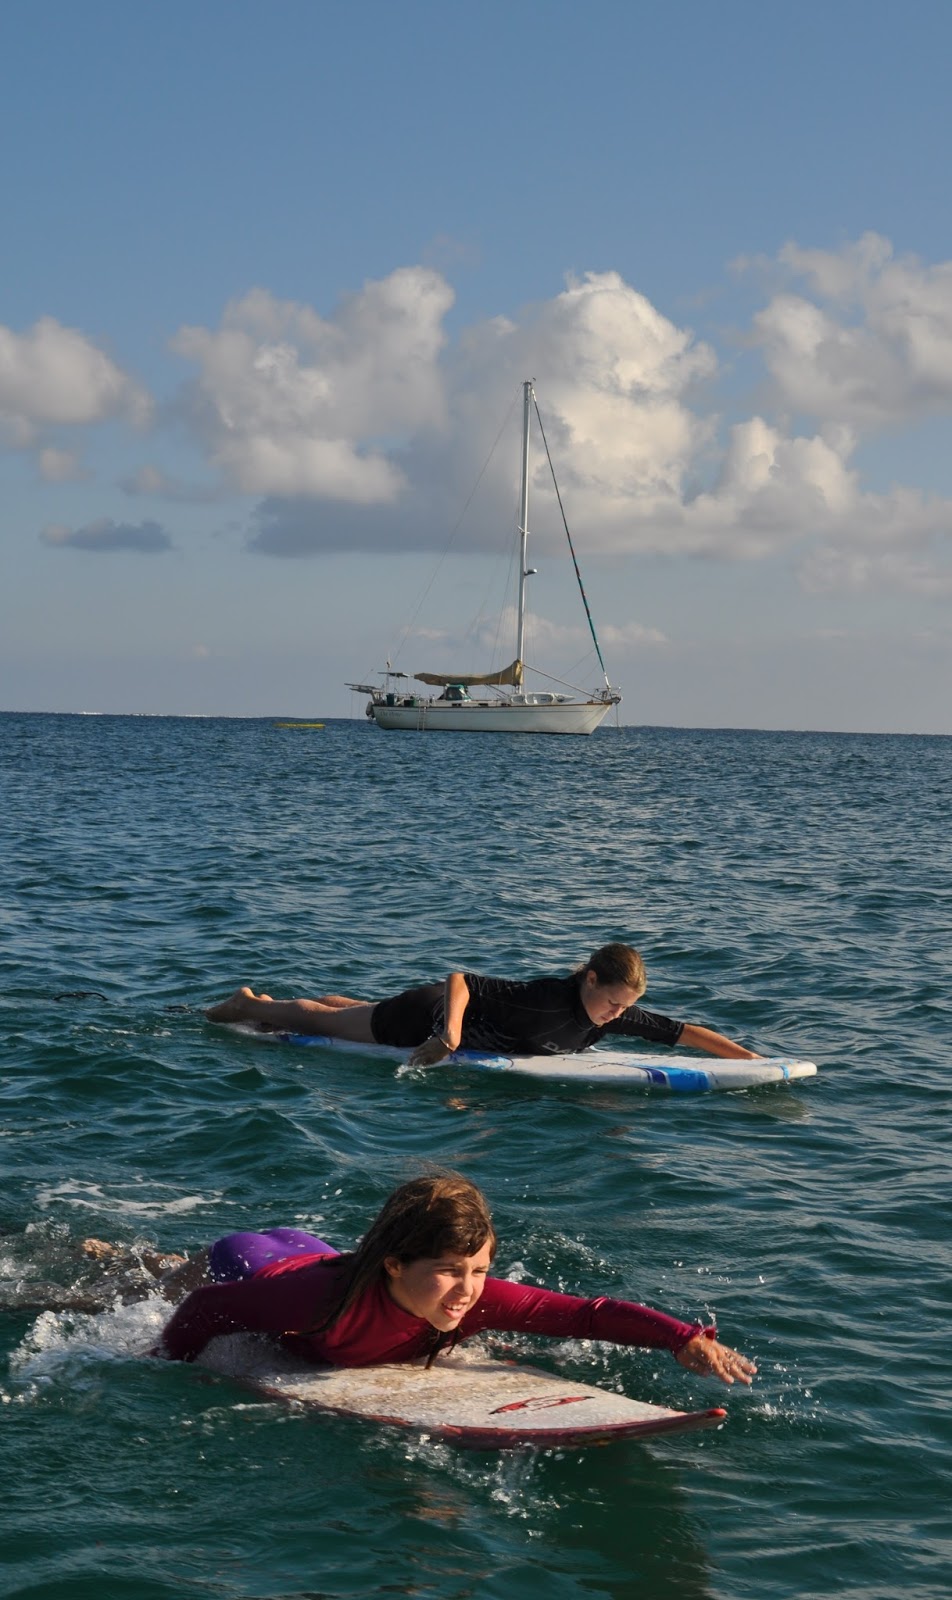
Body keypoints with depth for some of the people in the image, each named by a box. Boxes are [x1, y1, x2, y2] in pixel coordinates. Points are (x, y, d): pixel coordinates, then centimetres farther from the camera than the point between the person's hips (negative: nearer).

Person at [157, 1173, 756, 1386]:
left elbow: (592, 1313, -43)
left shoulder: (480, 1300, -40)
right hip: (270, 1280, -4)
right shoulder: (331, 1301, -49)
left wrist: (686, 1339, -56)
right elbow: (205, 1307, -37)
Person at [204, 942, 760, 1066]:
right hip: (432, 1019, -7)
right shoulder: (547, 996, -38)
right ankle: (253, 1006, 37)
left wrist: (750, 1057, -23)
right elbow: (460, 981, -37)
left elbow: (683, 1031, -17)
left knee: (363, 1014, 35)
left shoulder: (618, 1016, -19)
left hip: (458, 1022, 7)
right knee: (328, 1024, 16)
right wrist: (449, 1034, -49)